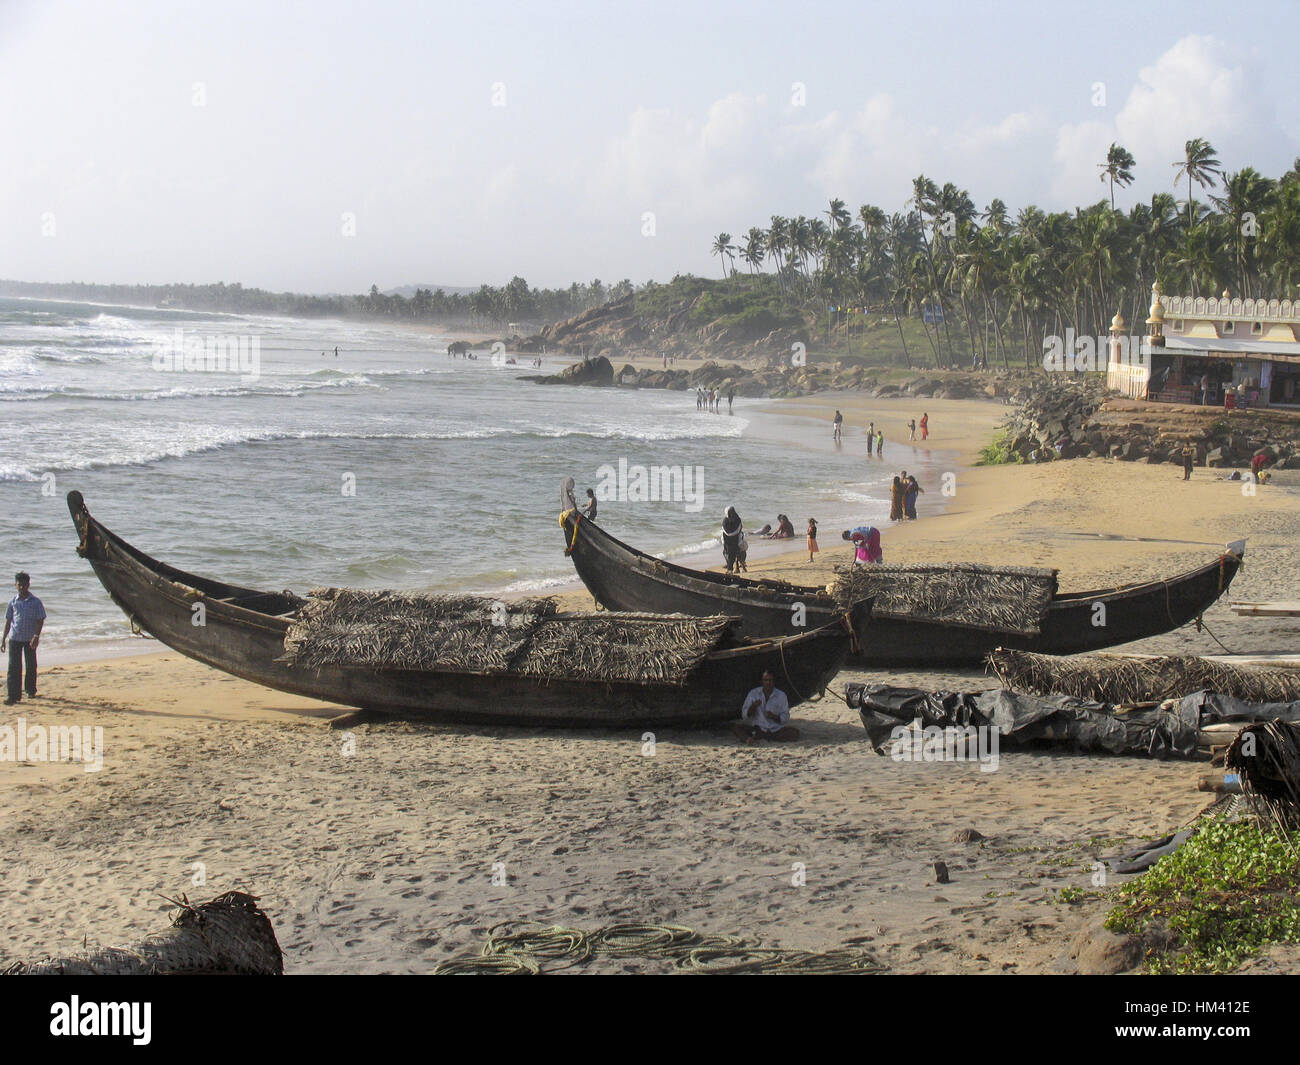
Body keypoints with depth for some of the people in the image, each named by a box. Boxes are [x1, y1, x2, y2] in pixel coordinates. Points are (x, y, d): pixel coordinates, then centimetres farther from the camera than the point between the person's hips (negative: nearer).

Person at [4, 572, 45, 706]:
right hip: (15, 638, 1)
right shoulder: (13, 602, 4)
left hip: (30, 639, -1)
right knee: (14, 666, -6)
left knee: (31, 665, 10)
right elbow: (8, 621, 10)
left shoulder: (35, 602, -3)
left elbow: (40, 621, -6)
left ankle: (31, 690, 29)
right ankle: (13, 695, -8)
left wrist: (36, 636, -18)